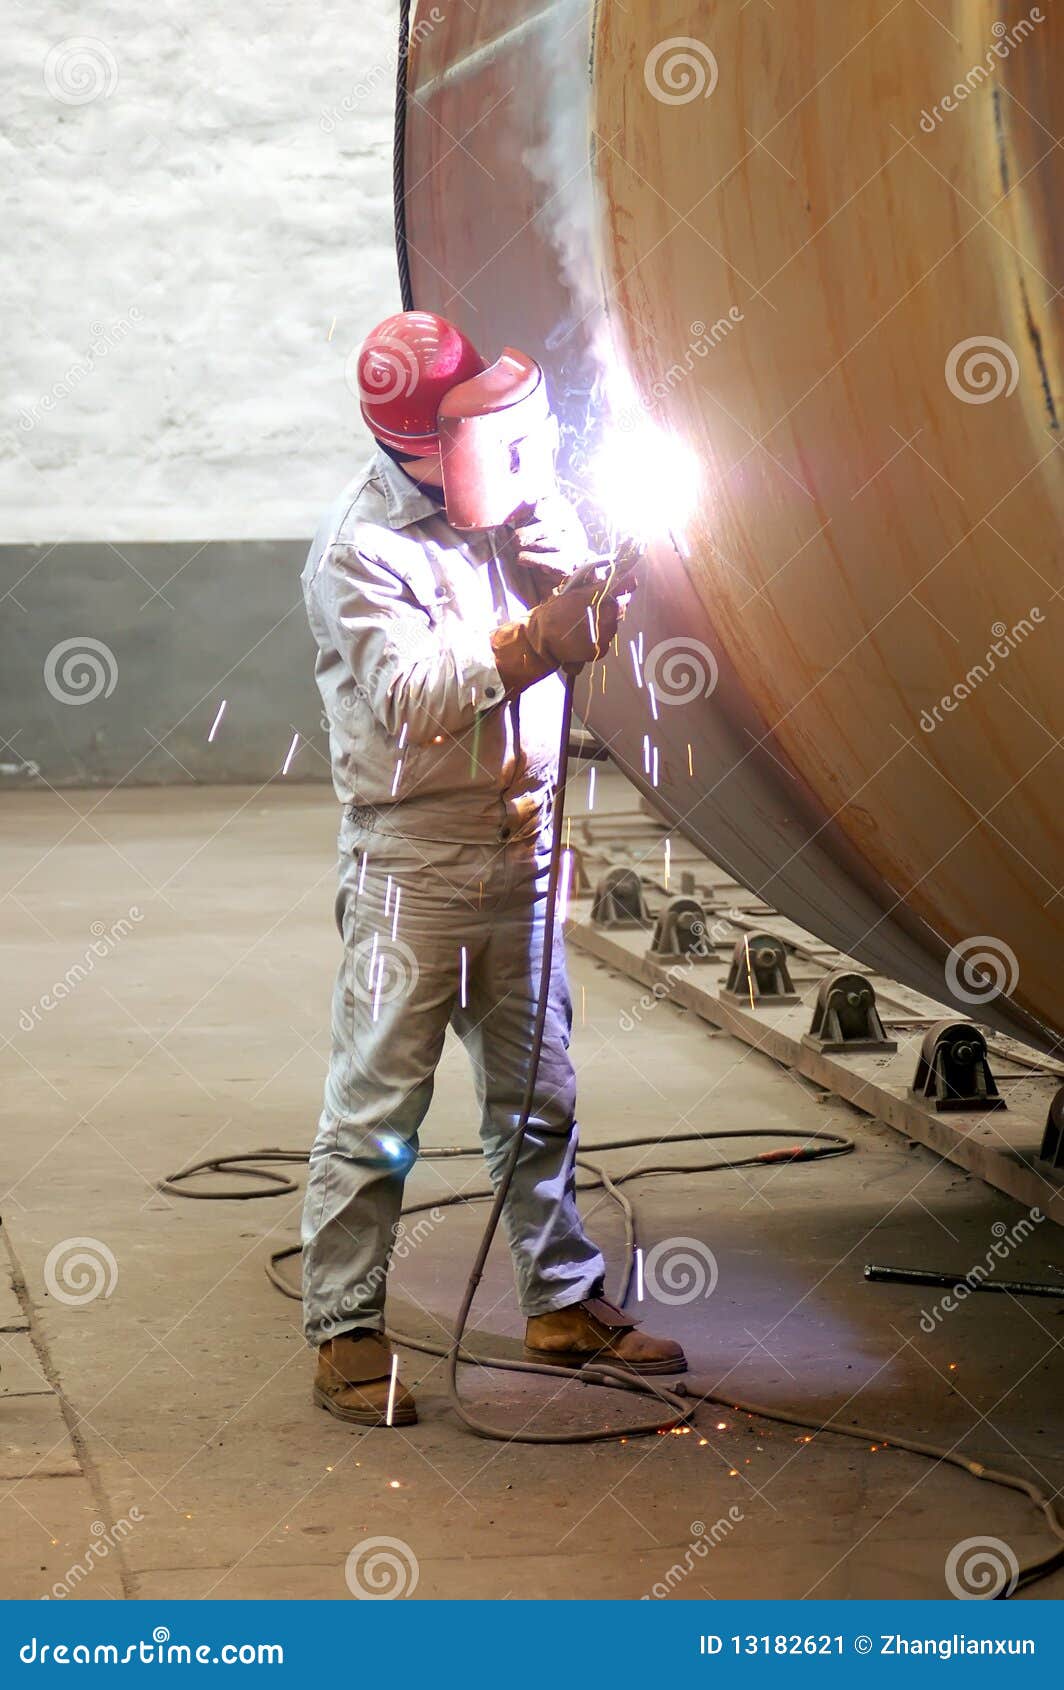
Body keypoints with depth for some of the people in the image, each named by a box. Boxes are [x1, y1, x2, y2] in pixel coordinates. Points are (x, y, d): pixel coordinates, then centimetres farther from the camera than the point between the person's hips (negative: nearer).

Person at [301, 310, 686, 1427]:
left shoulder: (498, 513, 9)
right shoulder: (360, 551, -12)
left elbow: (571, 628, 8)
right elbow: (412, 696, -24)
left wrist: (543, 528, -7)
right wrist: (533, 641, -32)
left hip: (519, 847, 7)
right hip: (411, 863, -7)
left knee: (536, 1096, 15)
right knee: (375, 1111, -3)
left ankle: (563, 1302, 27)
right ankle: (344, 1336, 5)